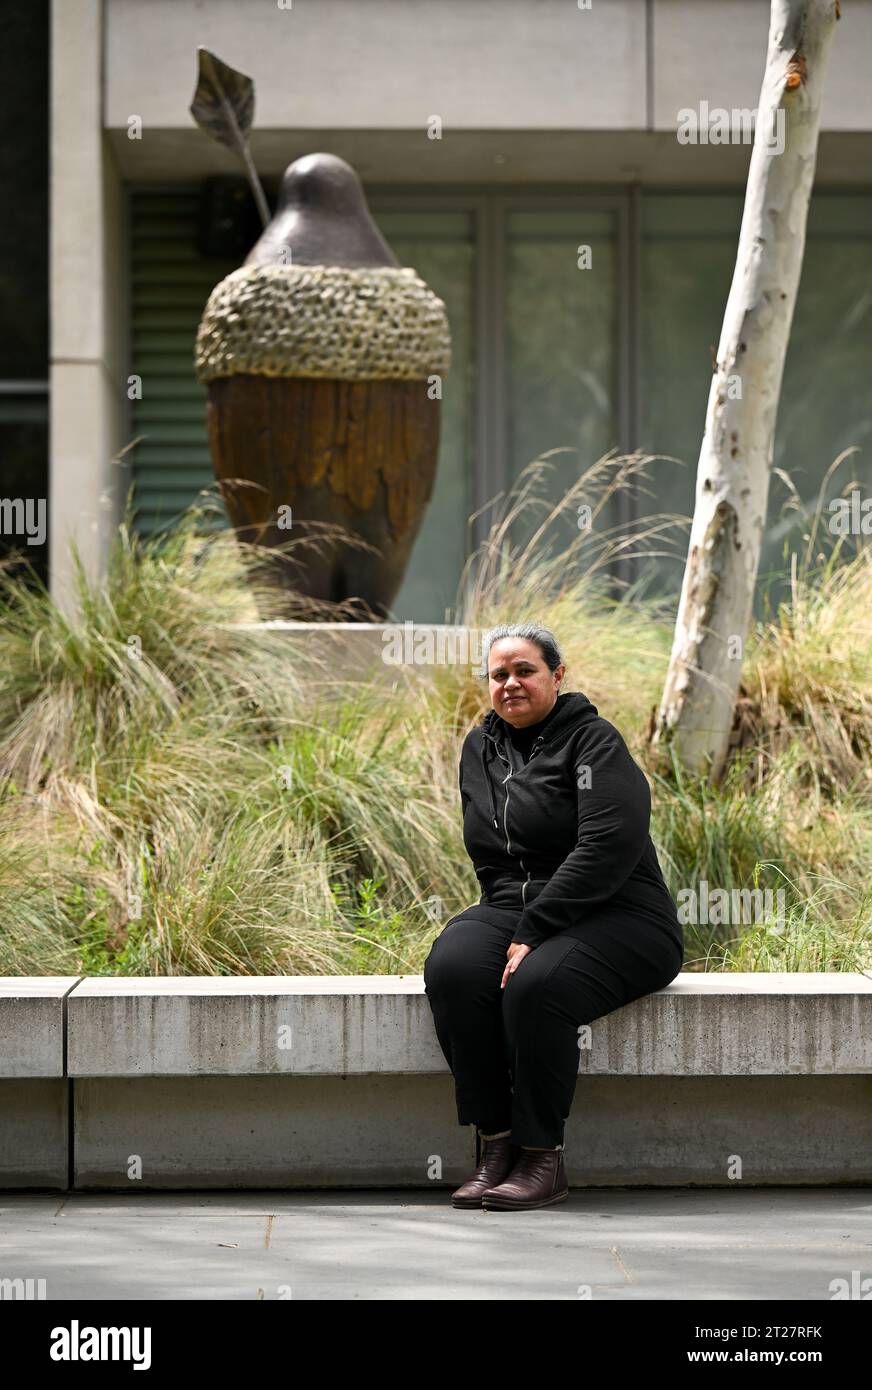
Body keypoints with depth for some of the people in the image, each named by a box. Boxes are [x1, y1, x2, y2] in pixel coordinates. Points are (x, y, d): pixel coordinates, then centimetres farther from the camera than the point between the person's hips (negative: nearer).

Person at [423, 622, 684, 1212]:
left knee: (535, 985, -35)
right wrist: (509, 918, 1)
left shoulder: (594, 741, -7)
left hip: (617, 918, -6)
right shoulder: (480, 748, 16)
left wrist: (533, 933, -23)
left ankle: (542, 1158, -21)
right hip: (517, 911, 6)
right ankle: (495, 1145, -23)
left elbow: (609, 846, -19)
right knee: (452, 967, -27)